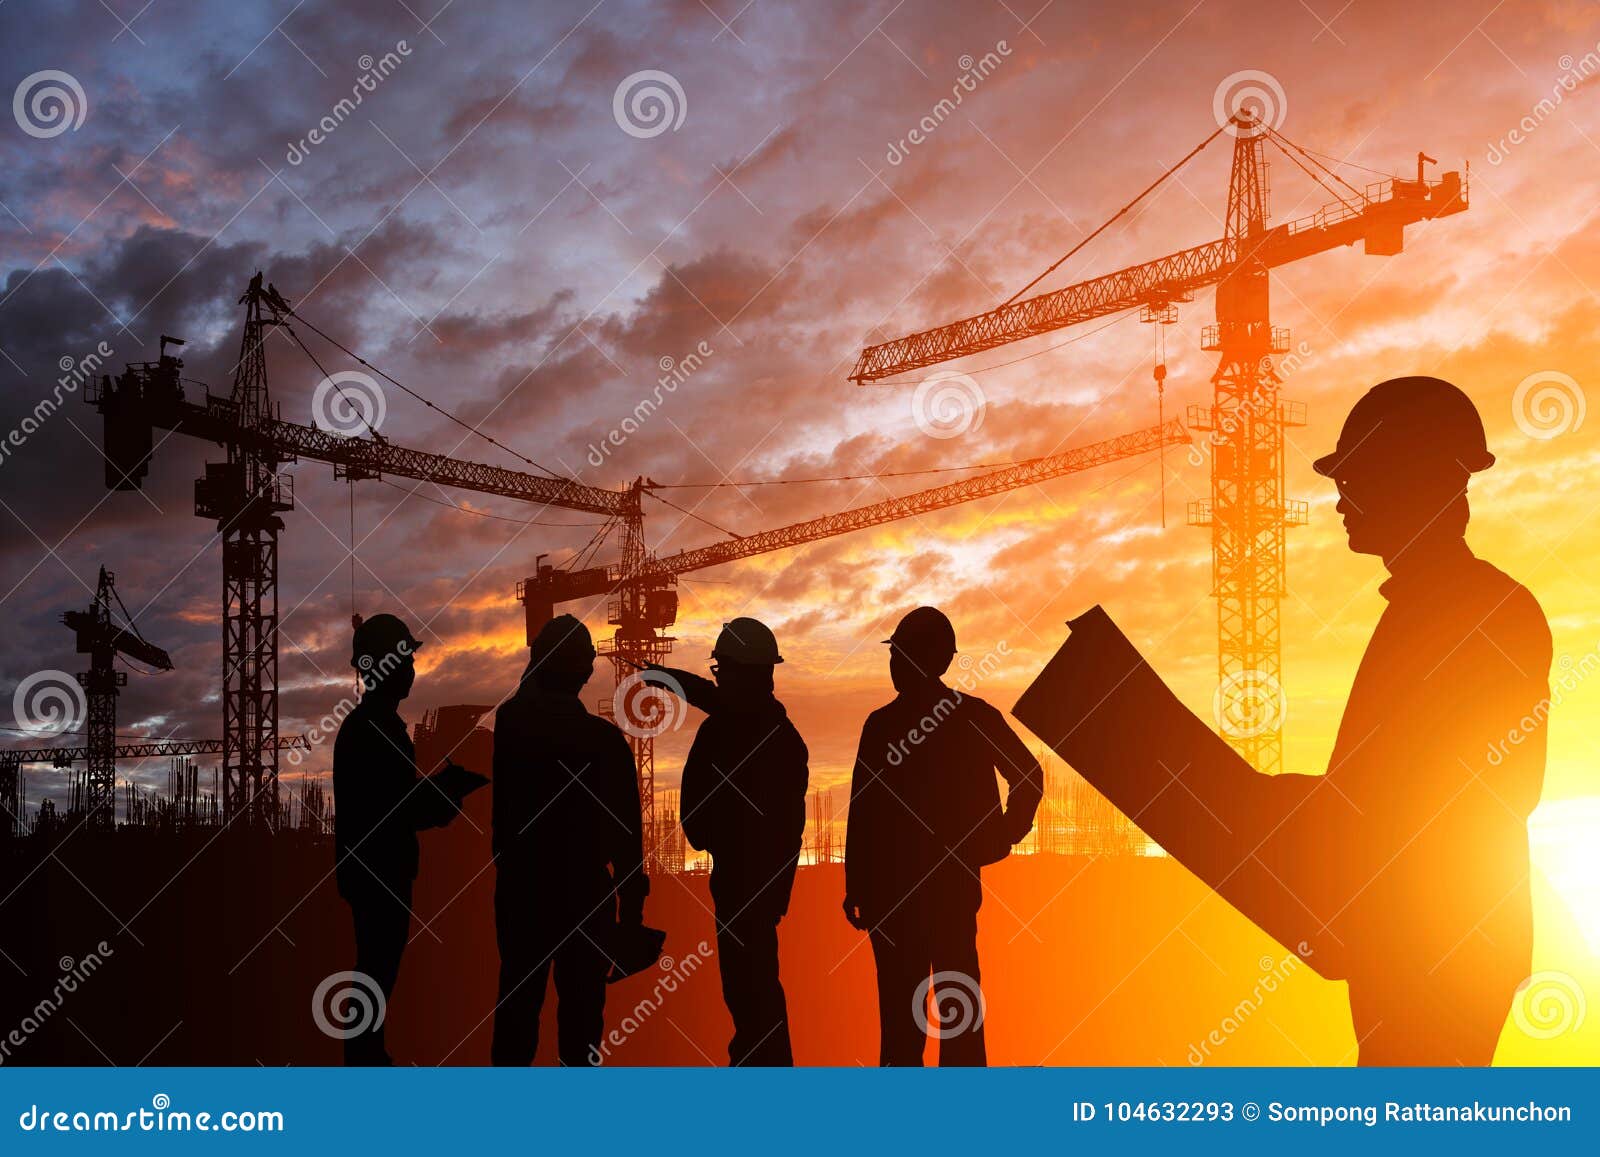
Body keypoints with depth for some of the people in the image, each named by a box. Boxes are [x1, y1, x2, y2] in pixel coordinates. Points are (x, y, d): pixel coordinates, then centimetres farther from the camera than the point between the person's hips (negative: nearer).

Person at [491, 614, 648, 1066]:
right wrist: (632, 907, -3)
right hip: (583, 896, -3)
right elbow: (626, 831, -10)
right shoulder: (604, 739, -12)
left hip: (520, 892, 3)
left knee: (517, 1003, 12)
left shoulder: (506, 727, -5)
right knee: (581, 1008, 4)